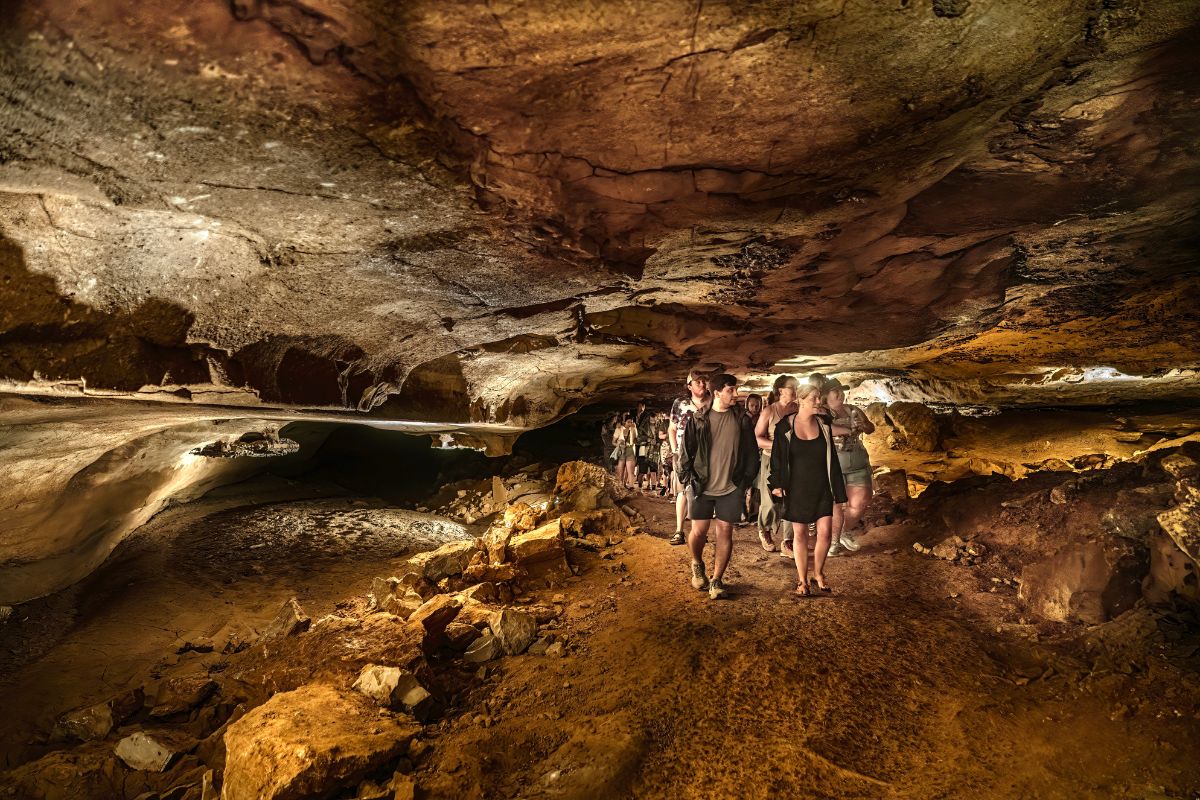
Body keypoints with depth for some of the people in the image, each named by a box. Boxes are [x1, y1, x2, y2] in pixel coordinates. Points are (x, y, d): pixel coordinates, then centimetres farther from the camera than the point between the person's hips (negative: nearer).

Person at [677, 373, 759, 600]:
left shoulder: (741, 419, 1)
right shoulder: (698, 418, -3)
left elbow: (751, 451, 5)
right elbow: (686, 450, 0)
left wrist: (746, 479, 1)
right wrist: (688, 477, -5)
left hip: (730, 487, 1)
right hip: (702, 486, -1)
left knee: (725, 531, 2)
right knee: (699, 531, 2)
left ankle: (716, 580, 14)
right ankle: (697, 565, 32)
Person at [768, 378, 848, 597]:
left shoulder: (824, 425, 1)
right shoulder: (785, 427, -7)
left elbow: (832, 459, 6)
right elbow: (777, 457, -3)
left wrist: (838, 489, 5)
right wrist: (777, 484, -9)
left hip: (821, 488, 2)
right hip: (797, 489, -2)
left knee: (825, 532, -1)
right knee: (800, 534, 6)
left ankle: (818, 574, 22)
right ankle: (802, 580, 20)